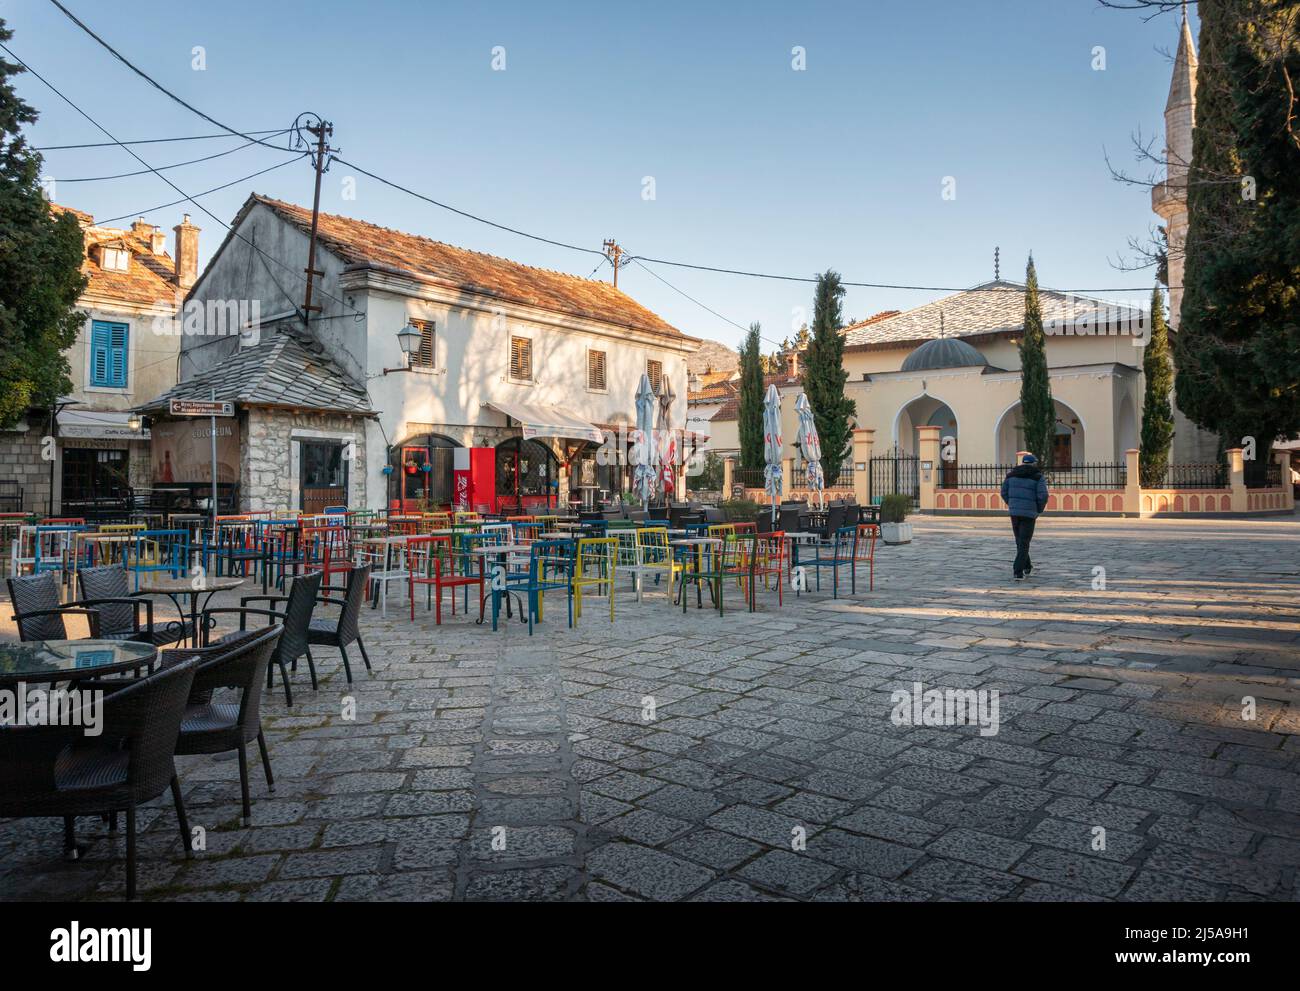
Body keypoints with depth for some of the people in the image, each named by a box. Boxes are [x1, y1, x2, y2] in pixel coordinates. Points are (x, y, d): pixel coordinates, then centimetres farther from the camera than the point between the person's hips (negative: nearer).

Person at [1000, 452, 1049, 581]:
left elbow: (1004, 492, 6)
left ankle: (1027, 567, 34)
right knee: (1023, 544, 0)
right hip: (1029, 513, -4)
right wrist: (1039, 510, 4)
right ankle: (1018, 572, -9)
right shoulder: (1038, 476, -3)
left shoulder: (1011, 474, 8)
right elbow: (1043, 496, -13)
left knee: (1020, 541, 20)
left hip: (1014, 511, 4)